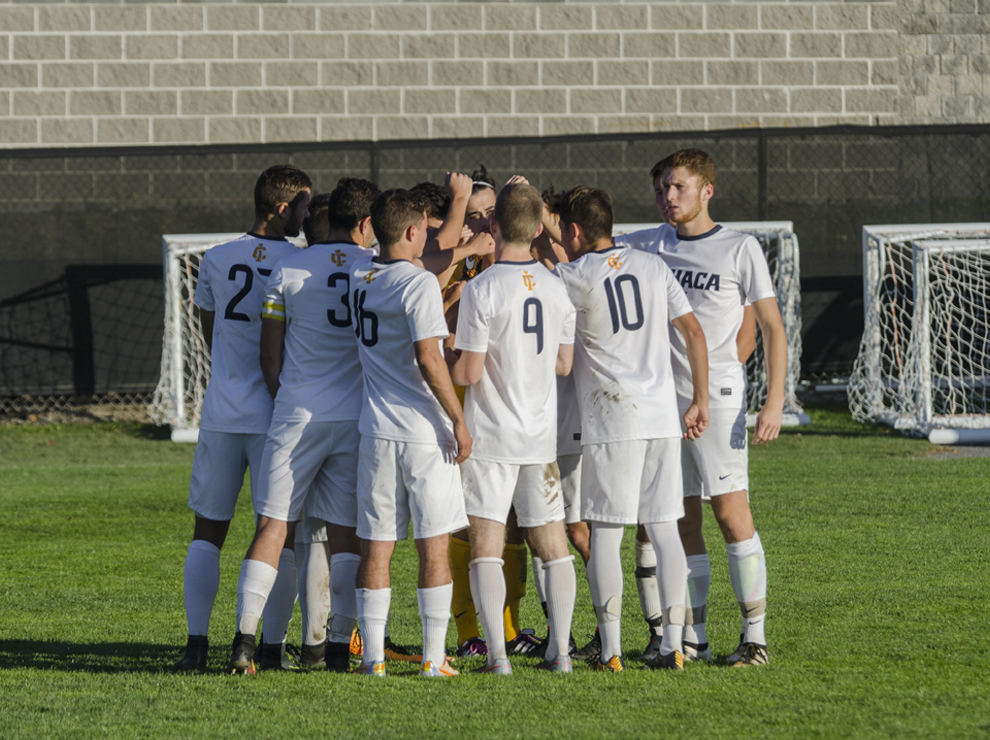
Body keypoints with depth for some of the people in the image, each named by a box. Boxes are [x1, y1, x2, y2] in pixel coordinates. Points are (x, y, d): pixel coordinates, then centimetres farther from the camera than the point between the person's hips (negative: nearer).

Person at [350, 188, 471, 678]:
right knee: (433, 546, 2)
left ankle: (373, 656, 3)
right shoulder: (418, 284, -12)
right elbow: (427, 357, -18)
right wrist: (458, 419, -13)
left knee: (376, 546, 6)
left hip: (376, 432, 5)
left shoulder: (360, 278, 8)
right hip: (424, 431, -5)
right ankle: (433, 657, 2)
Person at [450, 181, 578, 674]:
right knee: (553, 546, 10)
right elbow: (564, 364, 9)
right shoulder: (556, 287, 2)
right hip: (543, 434, 4)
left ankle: (497, 654, -9)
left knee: (486, 549, -2)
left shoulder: (481, 290, -14)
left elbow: (468, 372, -14)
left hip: (490, 436, -4)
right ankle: (559, 650, 6)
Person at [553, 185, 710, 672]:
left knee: (605, 533, 0)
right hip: (662, 417, 5)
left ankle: (611, 650, -2)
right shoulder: (653, 267, 9)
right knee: (664, 528, 6)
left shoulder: (575, 277, -5)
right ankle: (673, 645, 4)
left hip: (611, 419, -5)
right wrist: (700, 402, 13)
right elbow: (693, 331, 8)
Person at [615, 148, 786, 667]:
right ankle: (693, 637, 8)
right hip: (663, 399, 5)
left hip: (718, 396, -5)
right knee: (681, 520, 4)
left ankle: (755, 634, -7)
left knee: (731, 512, -10)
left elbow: (772, 328, 0)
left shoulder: (741, 250, 0)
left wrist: (774, 401, -9)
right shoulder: (649, 246, 12)